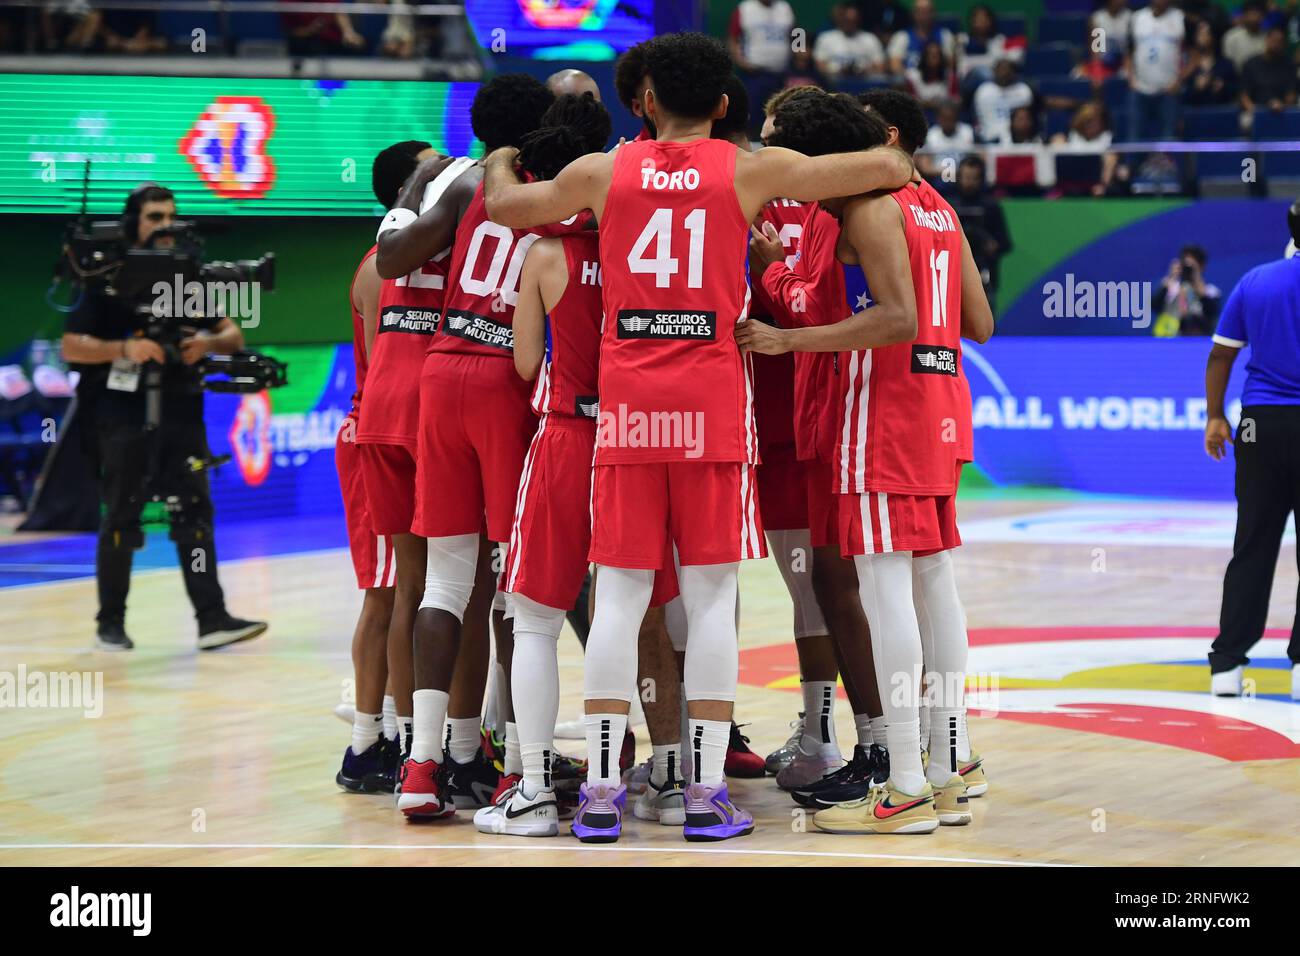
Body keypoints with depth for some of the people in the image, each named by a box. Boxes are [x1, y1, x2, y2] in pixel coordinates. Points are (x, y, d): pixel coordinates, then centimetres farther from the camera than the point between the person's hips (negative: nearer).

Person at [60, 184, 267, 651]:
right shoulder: (109, 279, -2)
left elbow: (233, 336, 12)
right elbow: (71, 347, -6)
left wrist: (207, 342, -10)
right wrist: (124, 349, -20)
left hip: (181, 411, 3)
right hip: (123, 414, -3)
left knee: (195, 512, -2)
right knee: (122, 519, 3)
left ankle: (212, 619, -5)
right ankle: (111, 622, 14)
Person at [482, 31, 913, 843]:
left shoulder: (602, 173, 7)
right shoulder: (750, 171, 2)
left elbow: (504, 205, 23)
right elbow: (890, 168, 4)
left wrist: (500, 163, 45)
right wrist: (891, 159, 28)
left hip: (627, 399, 2)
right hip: (713, 396, -2)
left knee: (620, 593, 5)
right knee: (712, 595, 2)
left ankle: (601, 789, 4)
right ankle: (706, 792, 1)